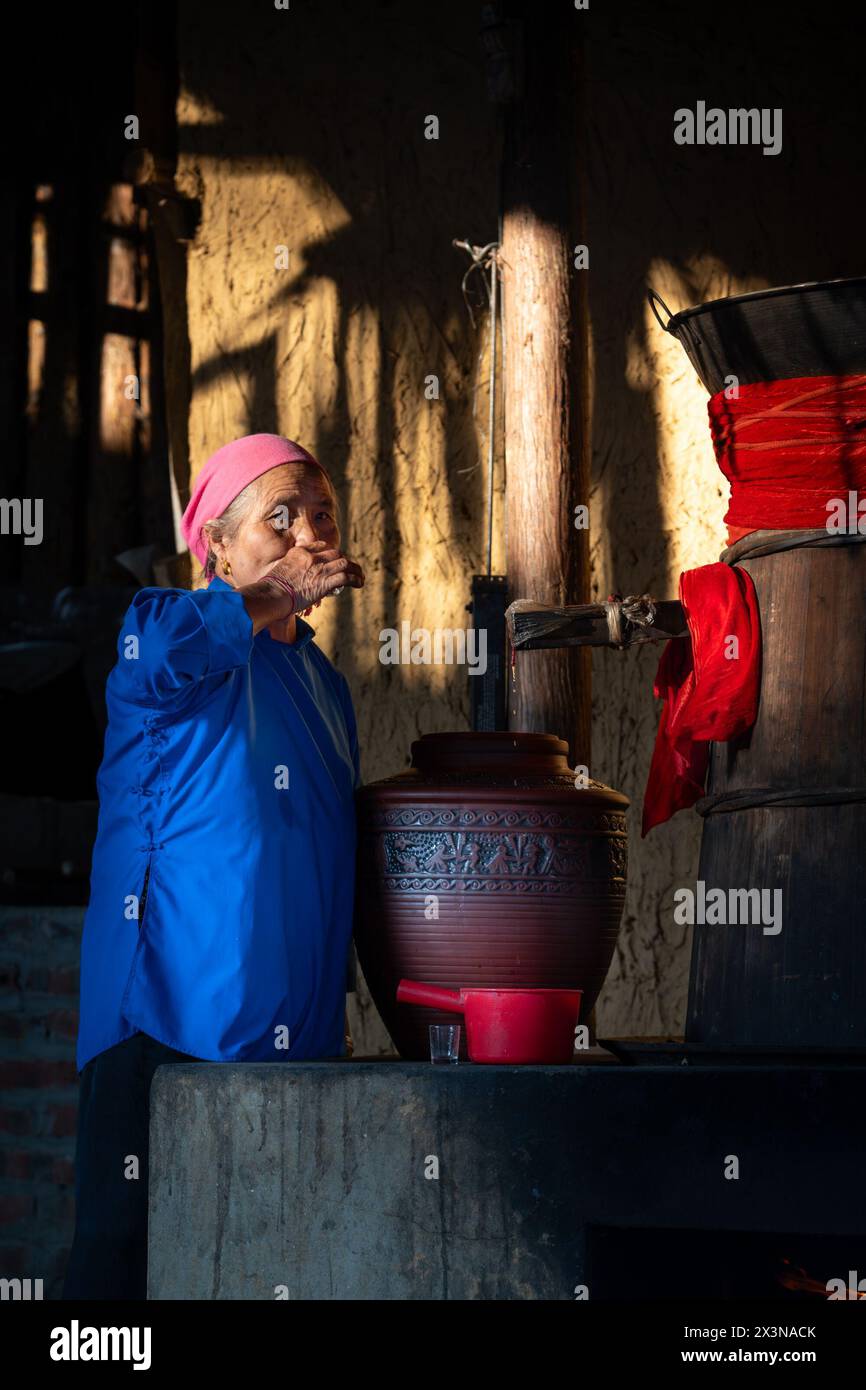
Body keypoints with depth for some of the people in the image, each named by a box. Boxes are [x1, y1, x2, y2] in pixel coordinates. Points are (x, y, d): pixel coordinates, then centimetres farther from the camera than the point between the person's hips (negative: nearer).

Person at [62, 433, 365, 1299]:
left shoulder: (321, 678, 20)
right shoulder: (173, 630, -2)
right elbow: (157, 648, -29)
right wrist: (277, 594, -14)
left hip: (296, 1034, 7)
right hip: (170, 1019, -7)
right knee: (129, 1255, -8)